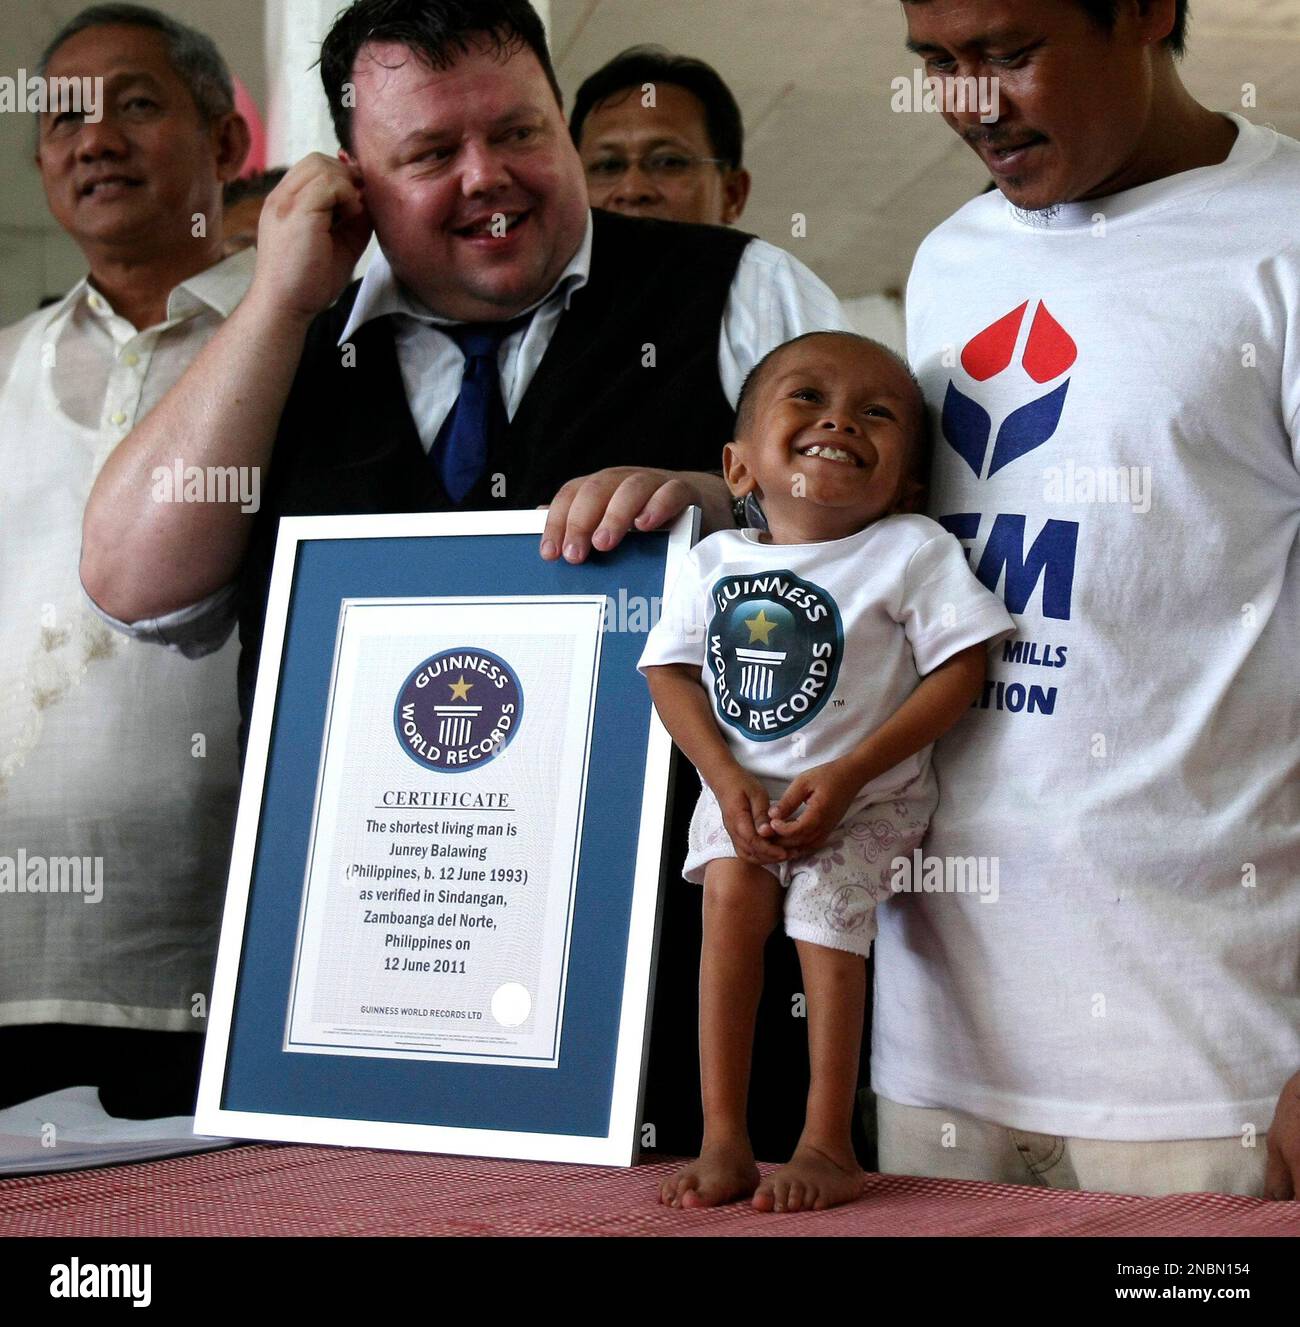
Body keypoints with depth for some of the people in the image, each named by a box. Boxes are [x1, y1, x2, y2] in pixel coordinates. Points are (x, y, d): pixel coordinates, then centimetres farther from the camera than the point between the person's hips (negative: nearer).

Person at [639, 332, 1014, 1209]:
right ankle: (724, 1139, -11)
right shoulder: (714, 562, 0)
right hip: (741, 791, 2)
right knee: (732, 895, -19)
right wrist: (730, 783, -14)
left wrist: (845, 776, -20)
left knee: (826, 924, -17)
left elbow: (959, 673, -14)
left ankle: (829, 1146, -1)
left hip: (865, 801, -2)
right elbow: (672, 673, 2)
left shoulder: (914, 552, -11)